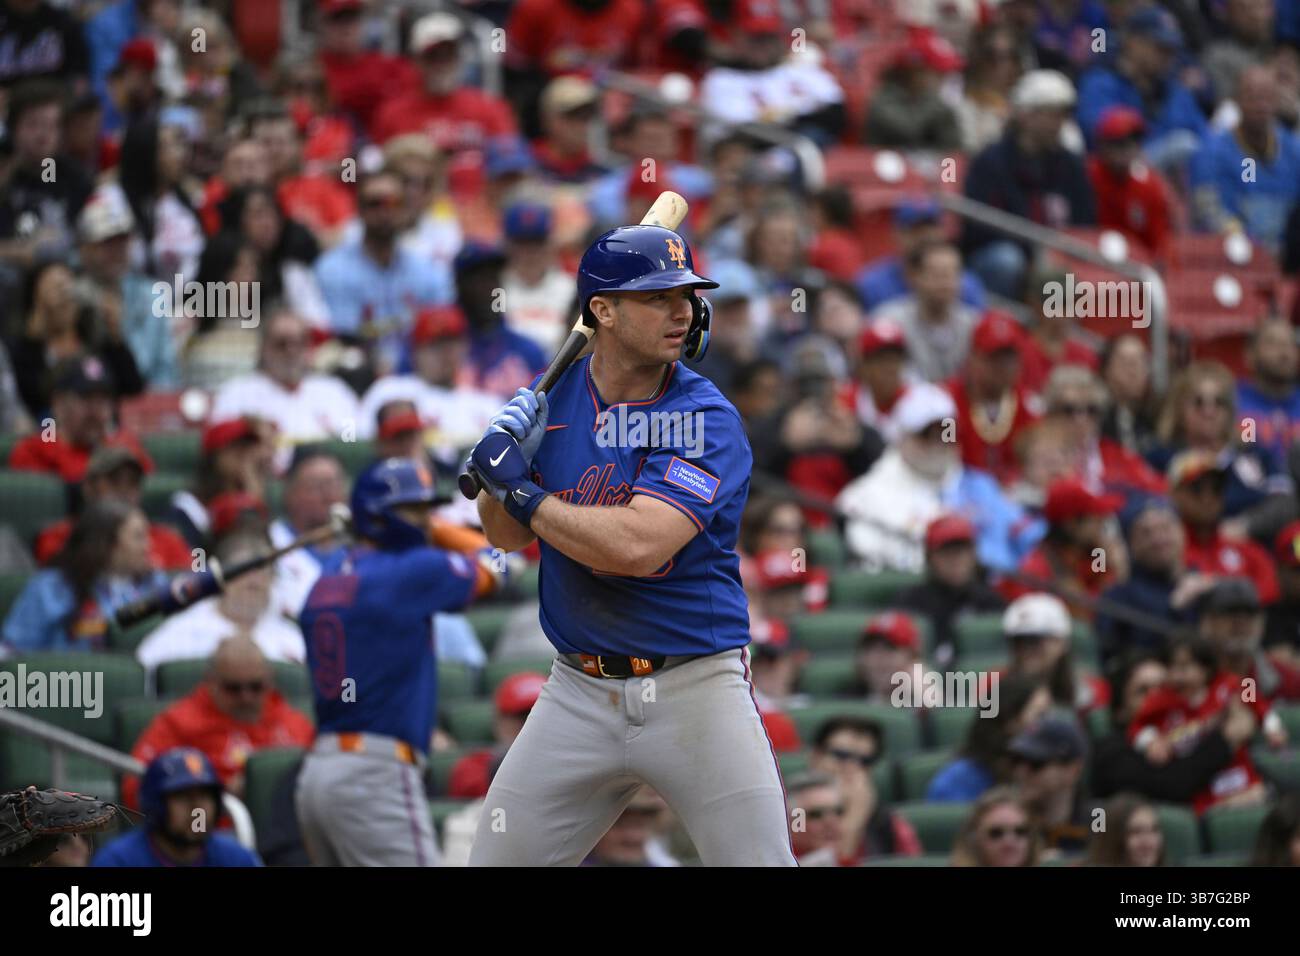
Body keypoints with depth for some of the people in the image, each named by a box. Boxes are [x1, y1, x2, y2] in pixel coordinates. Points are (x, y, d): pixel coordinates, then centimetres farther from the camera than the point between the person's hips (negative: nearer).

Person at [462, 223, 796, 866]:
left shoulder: (708, 420, -13)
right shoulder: (554, 395, 3)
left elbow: (635, 546, -26)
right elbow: (505, 536, 12)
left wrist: (521, 489, -15)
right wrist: (499, 461, -8)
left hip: (698, 688, -4)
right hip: (581, 691, 4)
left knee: (762, 858, -8)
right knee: (496, 858, 4)